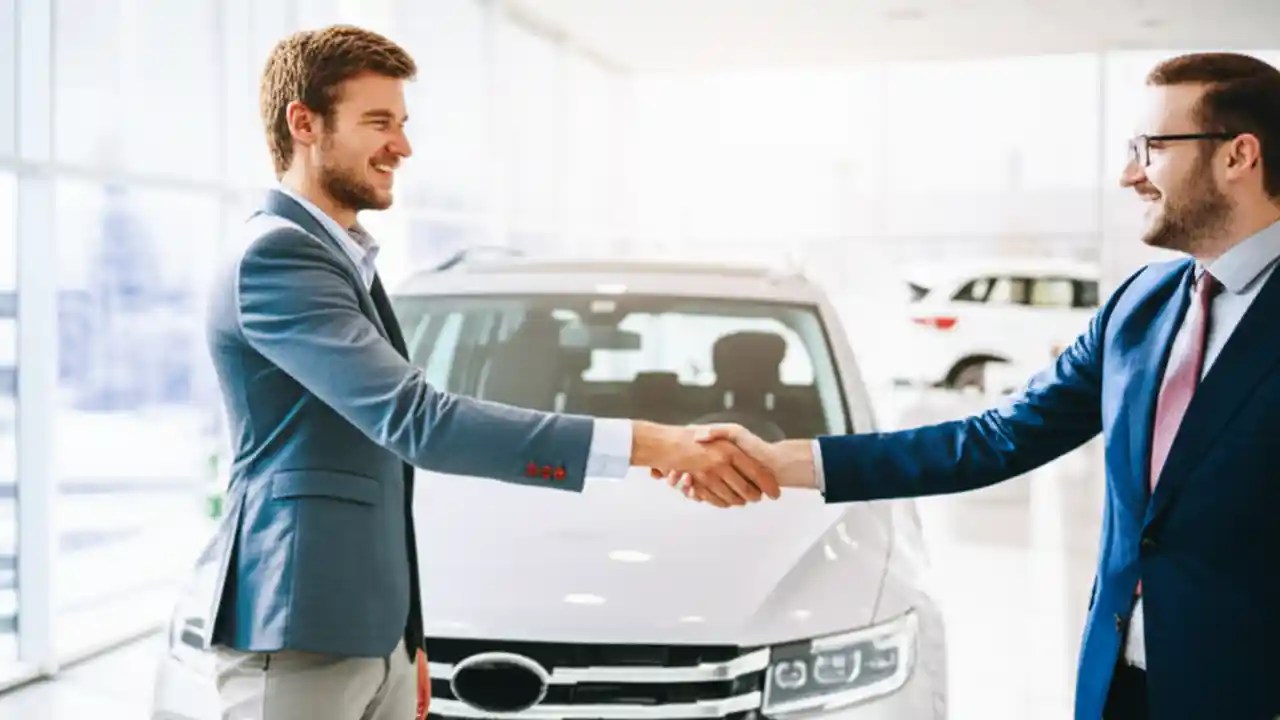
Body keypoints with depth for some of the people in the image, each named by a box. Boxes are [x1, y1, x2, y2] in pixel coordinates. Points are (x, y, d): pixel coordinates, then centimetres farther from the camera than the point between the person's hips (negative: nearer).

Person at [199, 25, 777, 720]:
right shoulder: (274, 258, -16)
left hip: (370, 631, 9)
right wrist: (650, 444, -30)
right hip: (297, 637, -9)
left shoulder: (339, 258, 15)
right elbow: (414, 420, -27)